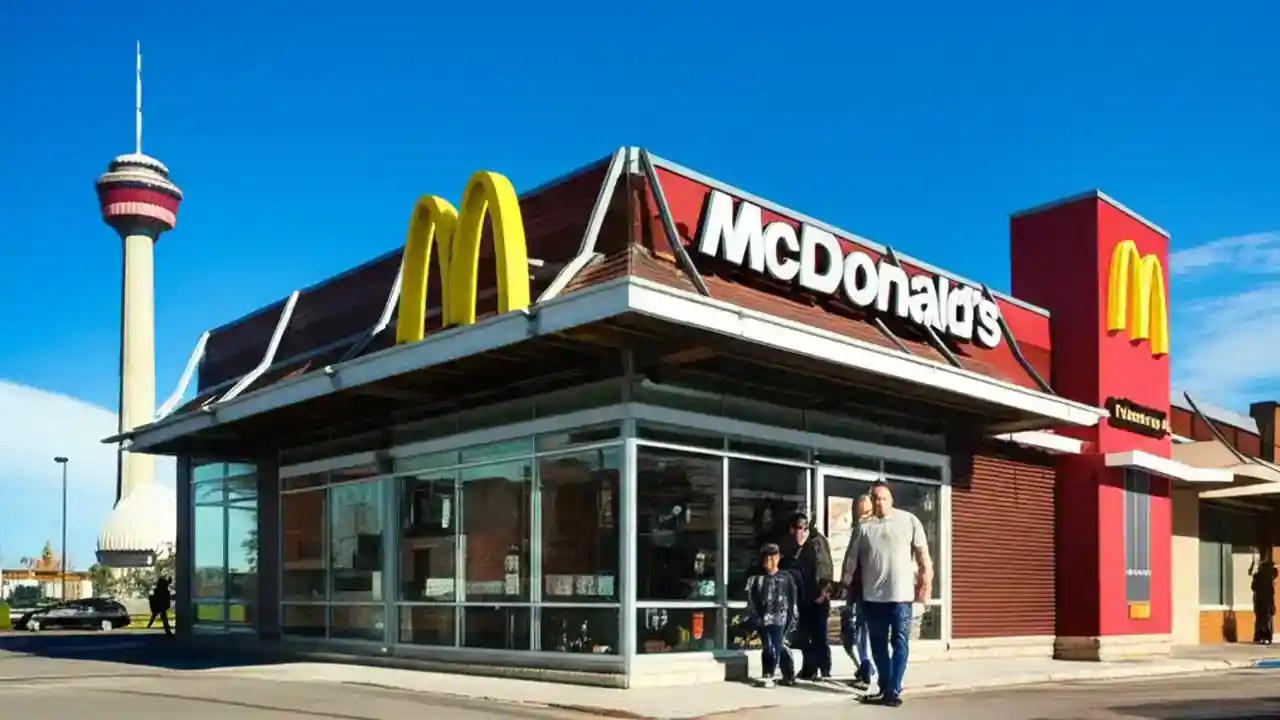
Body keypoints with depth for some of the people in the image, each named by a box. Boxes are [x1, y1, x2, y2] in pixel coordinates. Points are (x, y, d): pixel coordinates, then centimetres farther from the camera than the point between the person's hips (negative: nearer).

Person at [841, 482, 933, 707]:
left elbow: (922, 551, -1)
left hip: (901, 593, -3)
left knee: (899, 642, -3)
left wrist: (926, 578, -8)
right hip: (873, 595, 3)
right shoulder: (864, 527, 6)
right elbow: (852, 559, 9)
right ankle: (885, 688, 22)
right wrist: (844, 585, 9)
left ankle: (894, 691, -1)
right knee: (878, 644, 11)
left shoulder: (909, 520, 0)